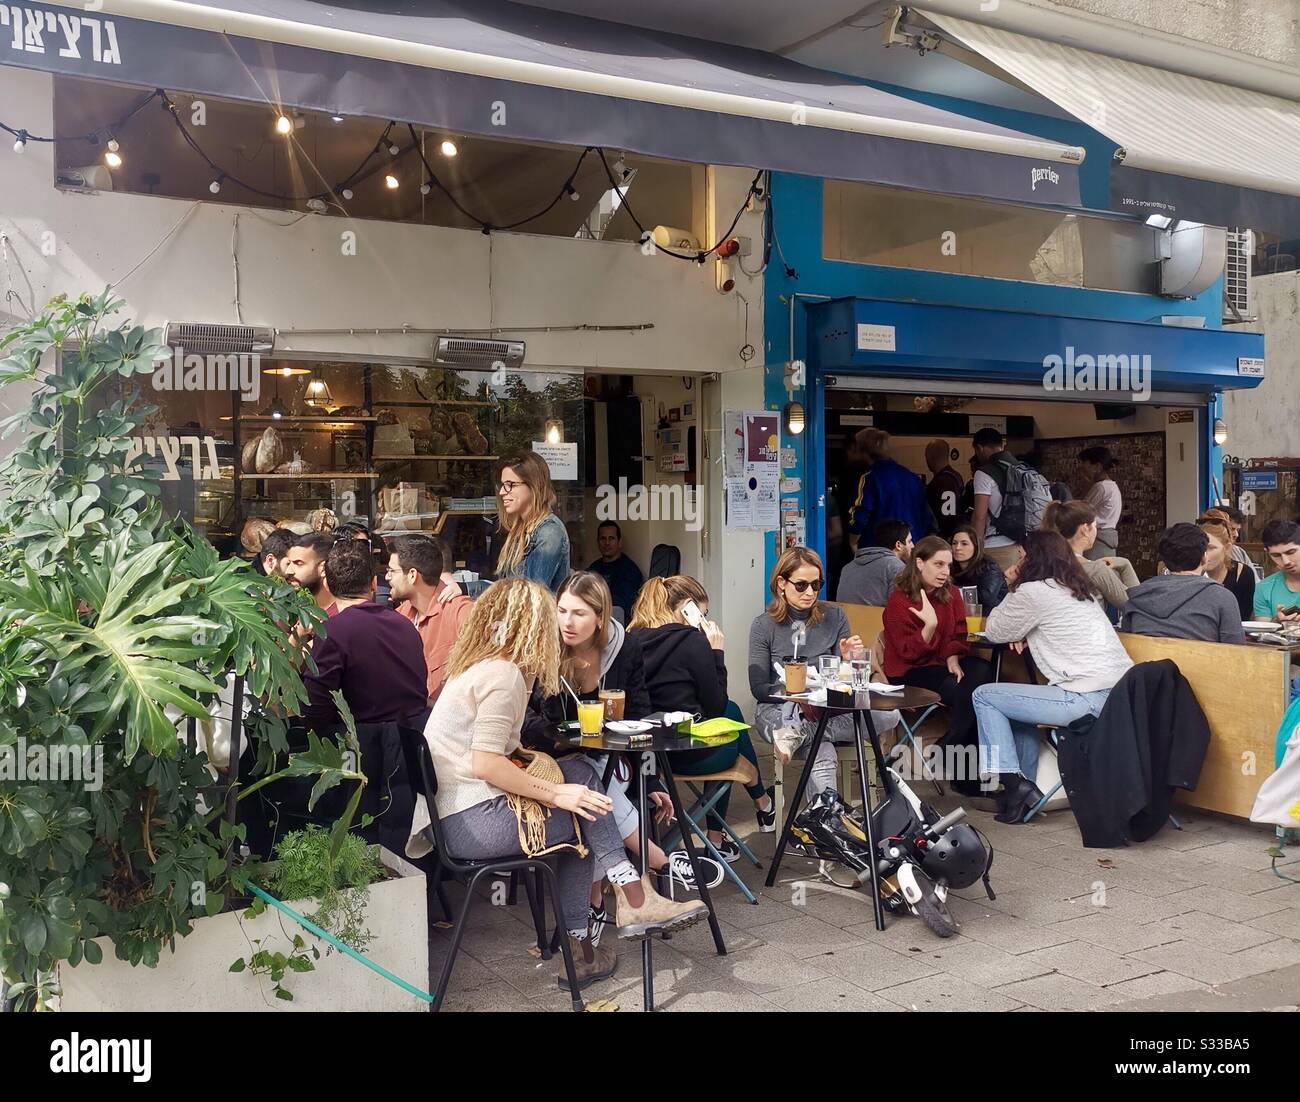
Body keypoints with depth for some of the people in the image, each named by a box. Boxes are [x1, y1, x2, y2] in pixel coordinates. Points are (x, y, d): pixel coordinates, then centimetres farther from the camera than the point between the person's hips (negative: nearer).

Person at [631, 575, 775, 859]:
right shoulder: (693, 640, -17)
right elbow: (716, 707, -9)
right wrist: (717, 652, -3)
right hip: (692, 755, -6)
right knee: (731, 712, 25)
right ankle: (762, 803, 47)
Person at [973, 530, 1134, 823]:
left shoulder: (1033, 592, -4)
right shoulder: (1082, 591, 21)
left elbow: (994, 632, 8)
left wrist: (1011, 593, 18)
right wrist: (1023, 634, 14)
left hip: (1088, 699, -9)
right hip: (1121, 695, 9)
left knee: (984, 696, 6)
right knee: (1019, 699, 29)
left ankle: (1013, 781, -1)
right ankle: (1025, 784, 28)